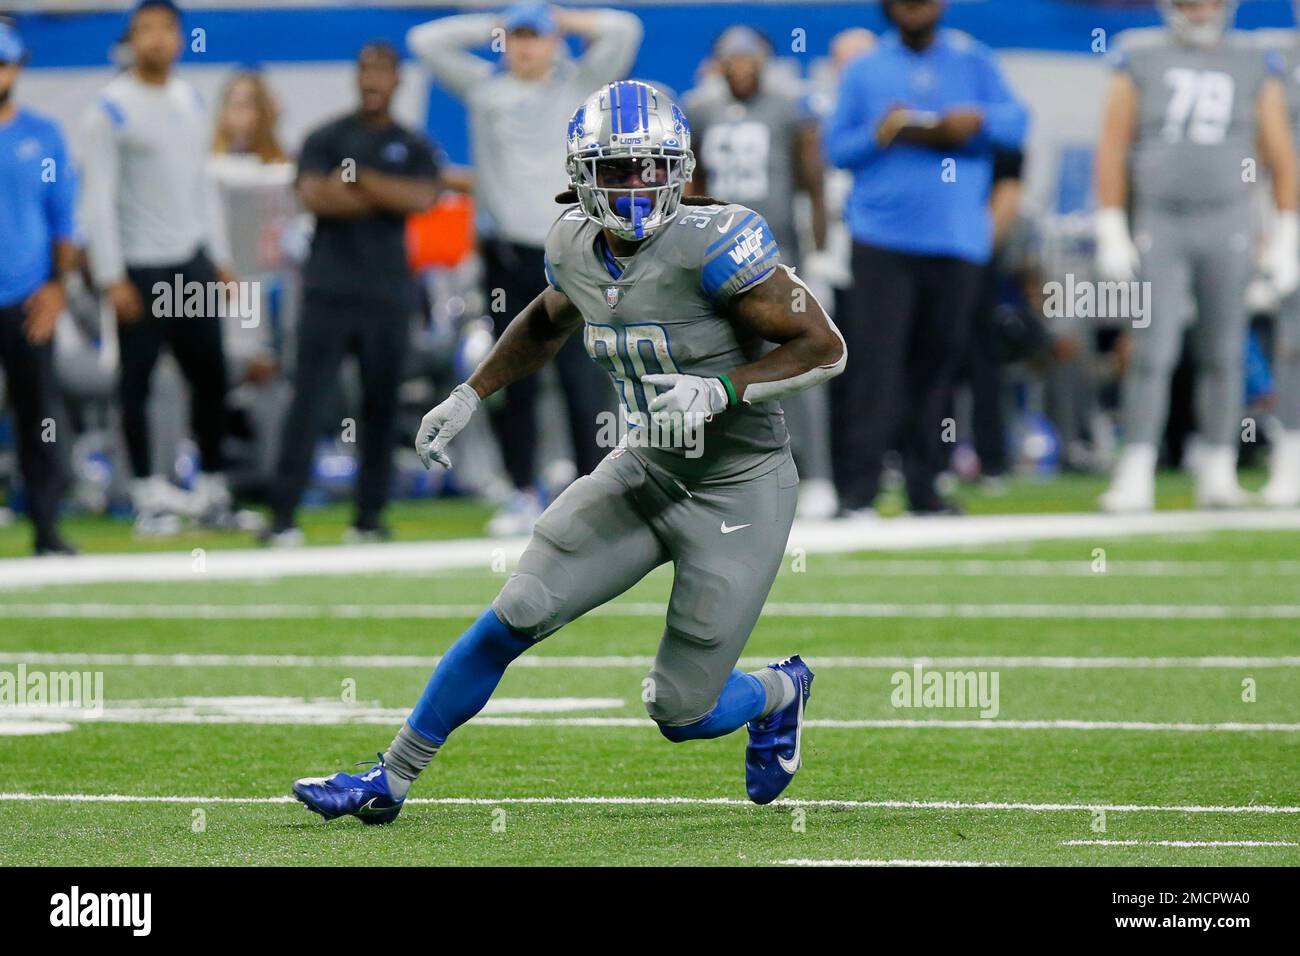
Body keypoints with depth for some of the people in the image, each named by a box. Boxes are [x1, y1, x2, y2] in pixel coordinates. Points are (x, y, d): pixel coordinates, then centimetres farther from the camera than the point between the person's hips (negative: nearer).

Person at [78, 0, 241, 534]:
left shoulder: (190, 102, 12)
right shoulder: (109, 110, -8)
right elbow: (99, 199, -11)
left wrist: (220, 260, 16)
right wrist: (112, 279, -16)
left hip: (191, 262, 6)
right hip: (140, 269, -6)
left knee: (210, 375, 7)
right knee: (137, 380, -2)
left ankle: (211, 490, 16)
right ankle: (148, 495, 5)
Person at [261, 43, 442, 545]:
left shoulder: (414, 147, 12)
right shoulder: (326, 139, 7)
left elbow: (423, 199, -7)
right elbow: (314, 196, -11)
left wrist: (357, 177, -10)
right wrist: (389, 197, -7)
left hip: (388, 295, 2)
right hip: (329, 292, -2)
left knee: (381, 408, 3)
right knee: (308, 403, -9)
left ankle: (369, 517, 9)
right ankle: (282, 517, -11)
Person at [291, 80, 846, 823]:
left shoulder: (711, 245, -24)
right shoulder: (578, 246, -3)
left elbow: (825, 347, -21)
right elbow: (549, 322, 22)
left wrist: (719, 391, -31)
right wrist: (468, 398, 16)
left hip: (740, 491, -6)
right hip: (647, 473, 6)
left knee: (682, 714, 0)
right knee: (516, 616, -3)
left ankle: (780, 692, 35)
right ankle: (391, 781, 9)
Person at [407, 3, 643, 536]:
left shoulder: (581, 85, 10)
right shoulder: (483, 89, 14)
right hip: (507, 254, 2)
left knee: (582, 377, -6)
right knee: (511, 381, 2)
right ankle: (524, 496, 8)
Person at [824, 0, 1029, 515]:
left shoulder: (973, 61, 11)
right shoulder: (863, 70, 10)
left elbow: (1016, 123, 4)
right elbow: (836, 148, 6)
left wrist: (978, 120, -16)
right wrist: (880, 133, -12)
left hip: (958, 242, 2)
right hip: (882, 239, -2)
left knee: (937, 365, 5)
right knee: (875, 362, -12)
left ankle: (923, 485, 14)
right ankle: (857, 489, -14)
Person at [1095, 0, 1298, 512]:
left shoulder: (1255, 66, 4)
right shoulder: (1140, 59, 1)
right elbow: (1112, 148, 2)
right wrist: (1111, 231, -4)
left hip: (1227, 228, 1)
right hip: (1159, 225, -1)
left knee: (1223, 354, 4)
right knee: (1152, 353, -7)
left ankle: (1218, 473, 11)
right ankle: (1135, 476, -6)